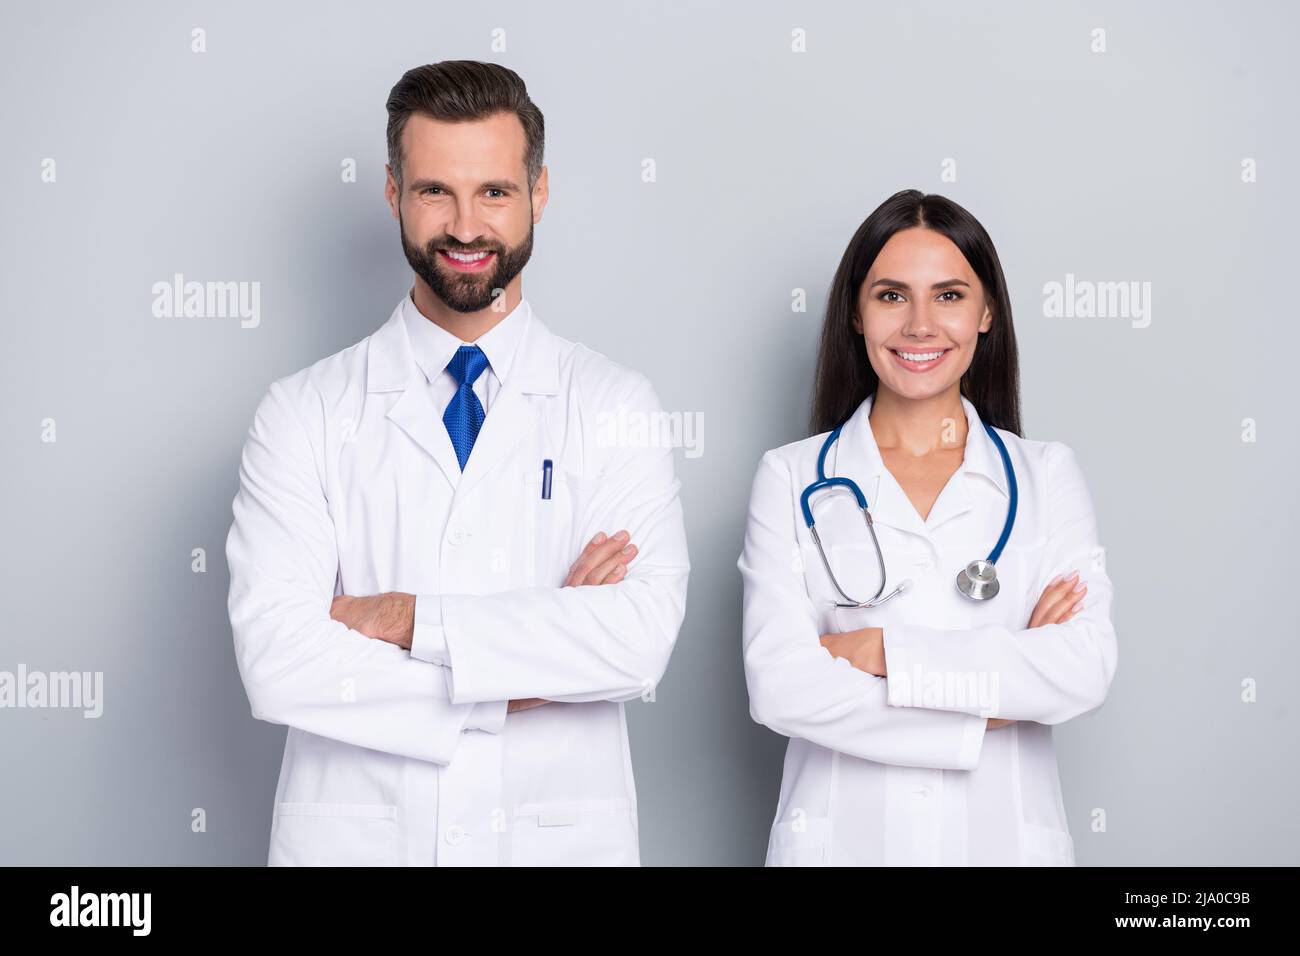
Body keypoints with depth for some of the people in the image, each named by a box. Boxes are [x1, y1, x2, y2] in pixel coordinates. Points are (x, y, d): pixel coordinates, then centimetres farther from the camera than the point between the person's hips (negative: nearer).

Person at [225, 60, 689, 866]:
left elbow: (642, 639, -15)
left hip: (562, 835, 1)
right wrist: (519, 681, -15)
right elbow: (276, 659, -14)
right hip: (354, 836, 0)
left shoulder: (615, 405, -2)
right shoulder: (303, 413, -3)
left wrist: (404, 618, -16)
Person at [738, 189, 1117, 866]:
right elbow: (779, 685, -13)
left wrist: (883, 652, -16)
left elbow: (1085, 669, -11)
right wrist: (981, 714, -14)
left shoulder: (1047, 475, 2)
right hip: (841, 834, -1)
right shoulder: (791, 479, -1)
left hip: (1004, 833, 1)